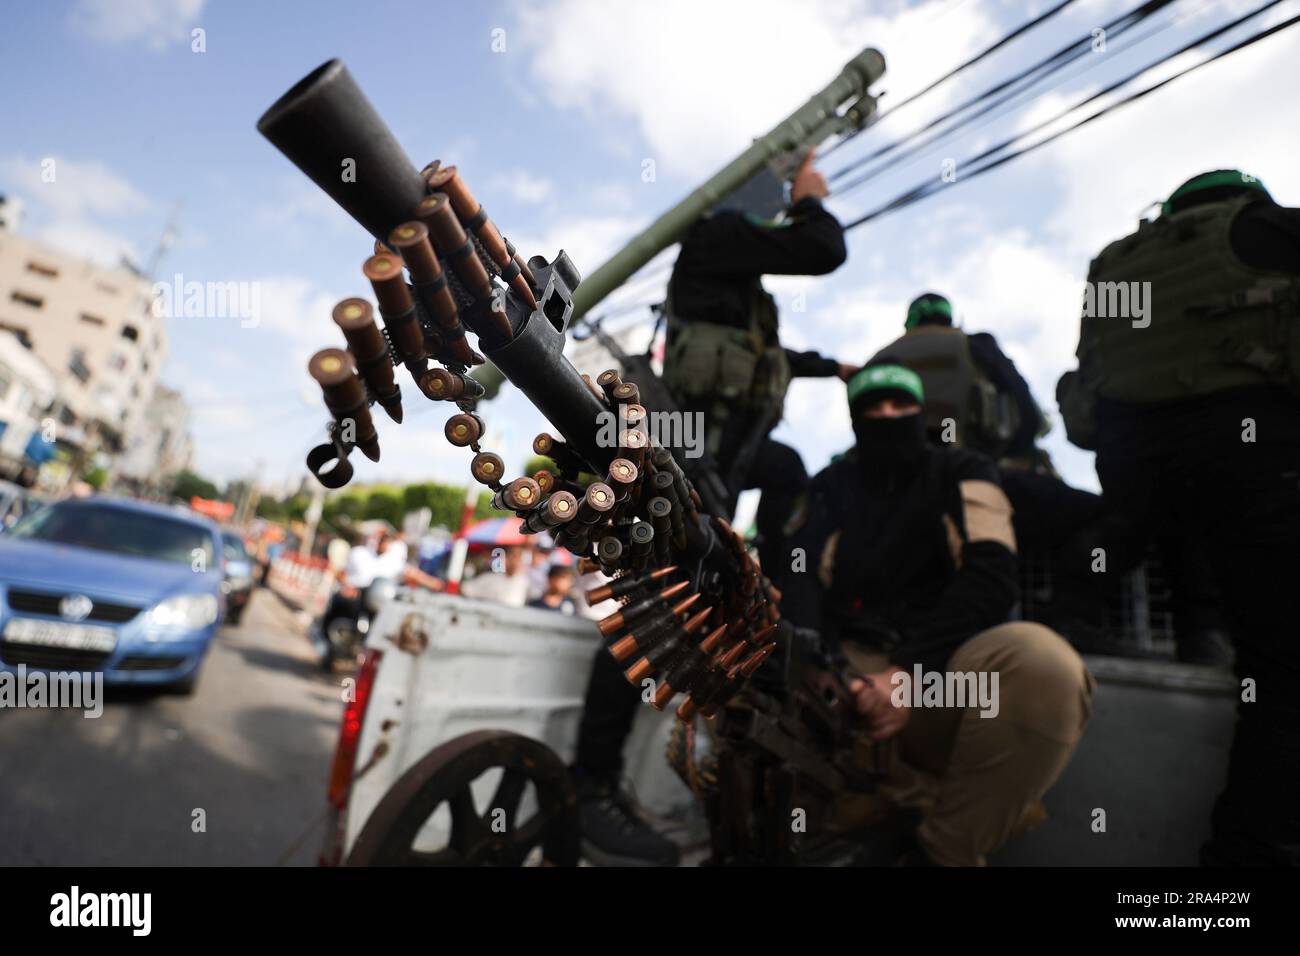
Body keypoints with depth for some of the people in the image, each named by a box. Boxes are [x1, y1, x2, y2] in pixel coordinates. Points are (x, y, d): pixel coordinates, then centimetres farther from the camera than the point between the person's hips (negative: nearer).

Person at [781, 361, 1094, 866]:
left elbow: (991, 577, -6)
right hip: (852, 674, 2)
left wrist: (913, 672, -20)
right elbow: (800, 585, 0)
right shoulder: (829, 487, 13)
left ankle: (943, 851, -12)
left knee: (1039, 662, -35)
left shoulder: (963, 473, 10)